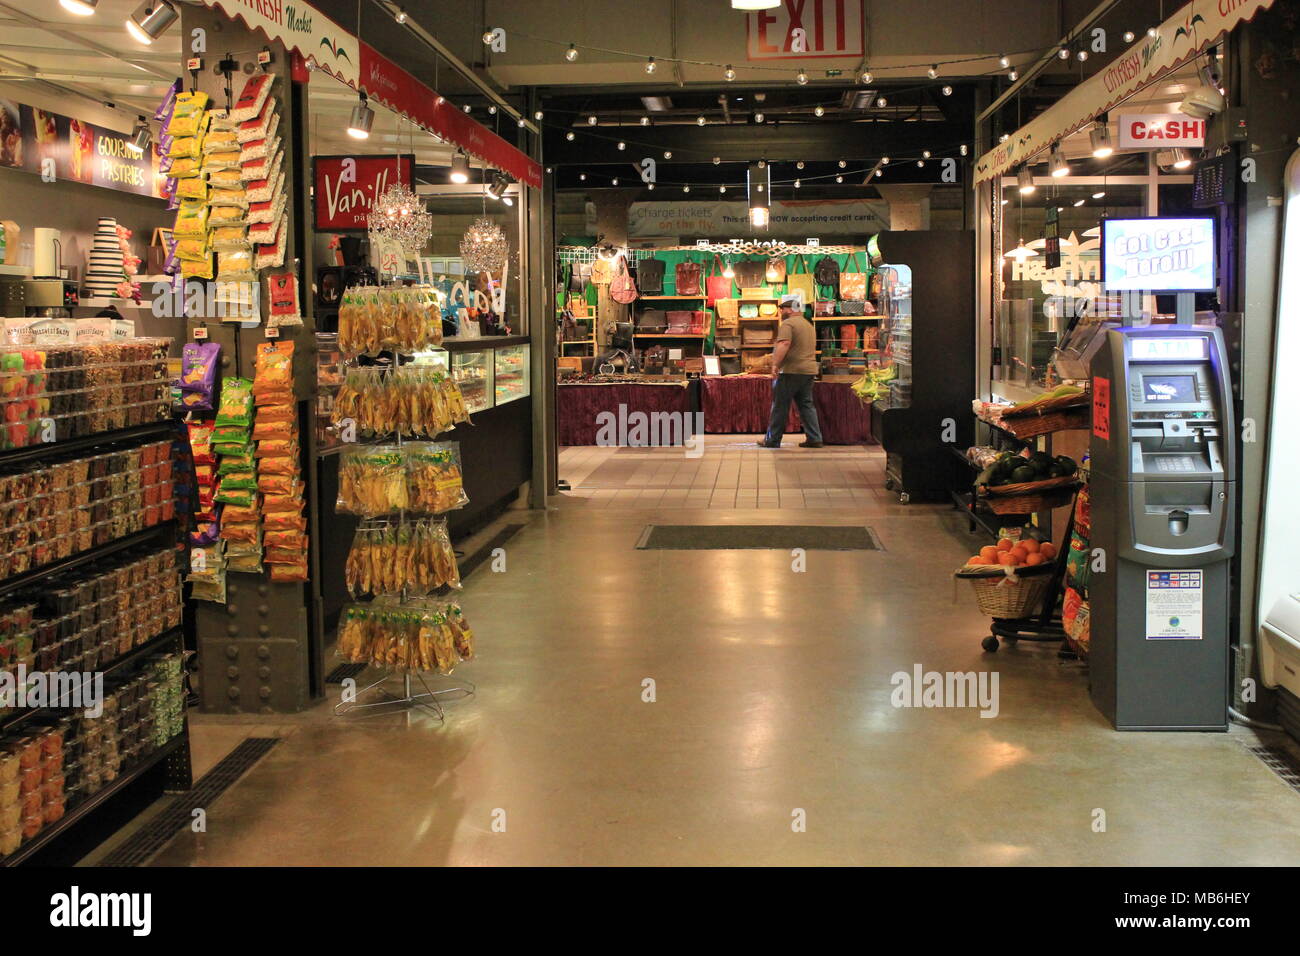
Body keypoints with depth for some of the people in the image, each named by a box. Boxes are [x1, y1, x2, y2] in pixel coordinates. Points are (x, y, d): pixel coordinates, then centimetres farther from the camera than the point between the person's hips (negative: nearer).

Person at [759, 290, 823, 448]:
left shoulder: (788, 324, -10)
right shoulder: (809, 325, 19)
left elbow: (784, 345, -24)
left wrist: (775, 365, -24)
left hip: (791, 371, -8)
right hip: (809, 370, 8)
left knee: (780, 406, -1)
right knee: (806, 404, 11)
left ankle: (772, 440, 4)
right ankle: (814, 438, 5)